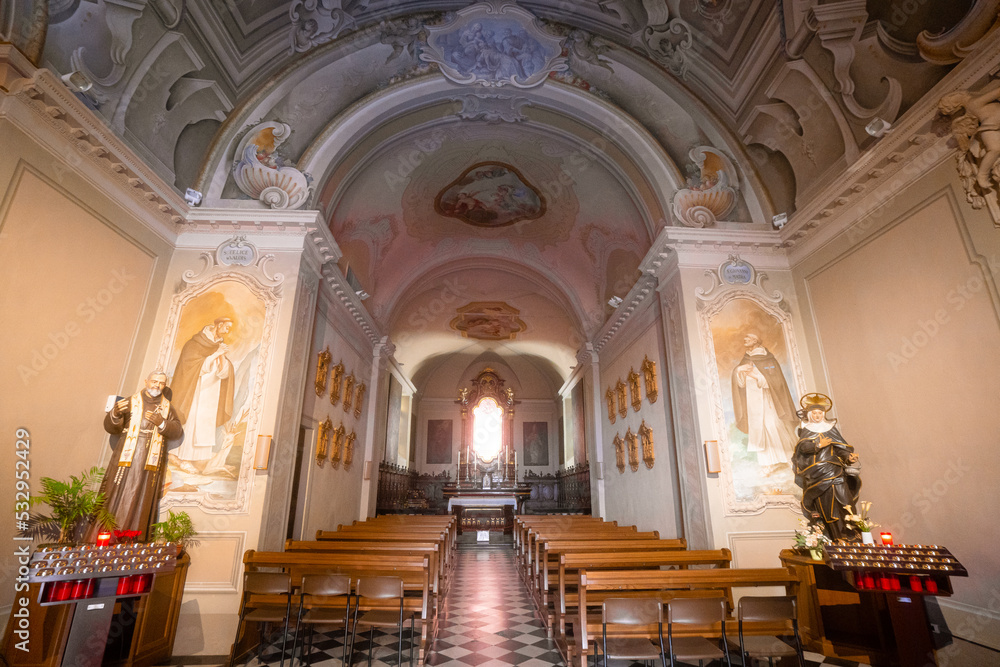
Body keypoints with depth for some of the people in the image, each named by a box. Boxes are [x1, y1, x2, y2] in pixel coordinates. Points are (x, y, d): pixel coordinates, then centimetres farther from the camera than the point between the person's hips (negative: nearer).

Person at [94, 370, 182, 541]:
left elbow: (177, 432, 3)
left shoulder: (168, 408, 12)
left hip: (151, 462, 1)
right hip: (127, 459, -1)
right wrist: (115, 414, -22)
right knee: (116, 499, -3)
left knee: (142, 502, 2)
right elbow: (110, 428, -2)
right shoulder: (130, 402, 5)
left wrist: (161, 423, -15)